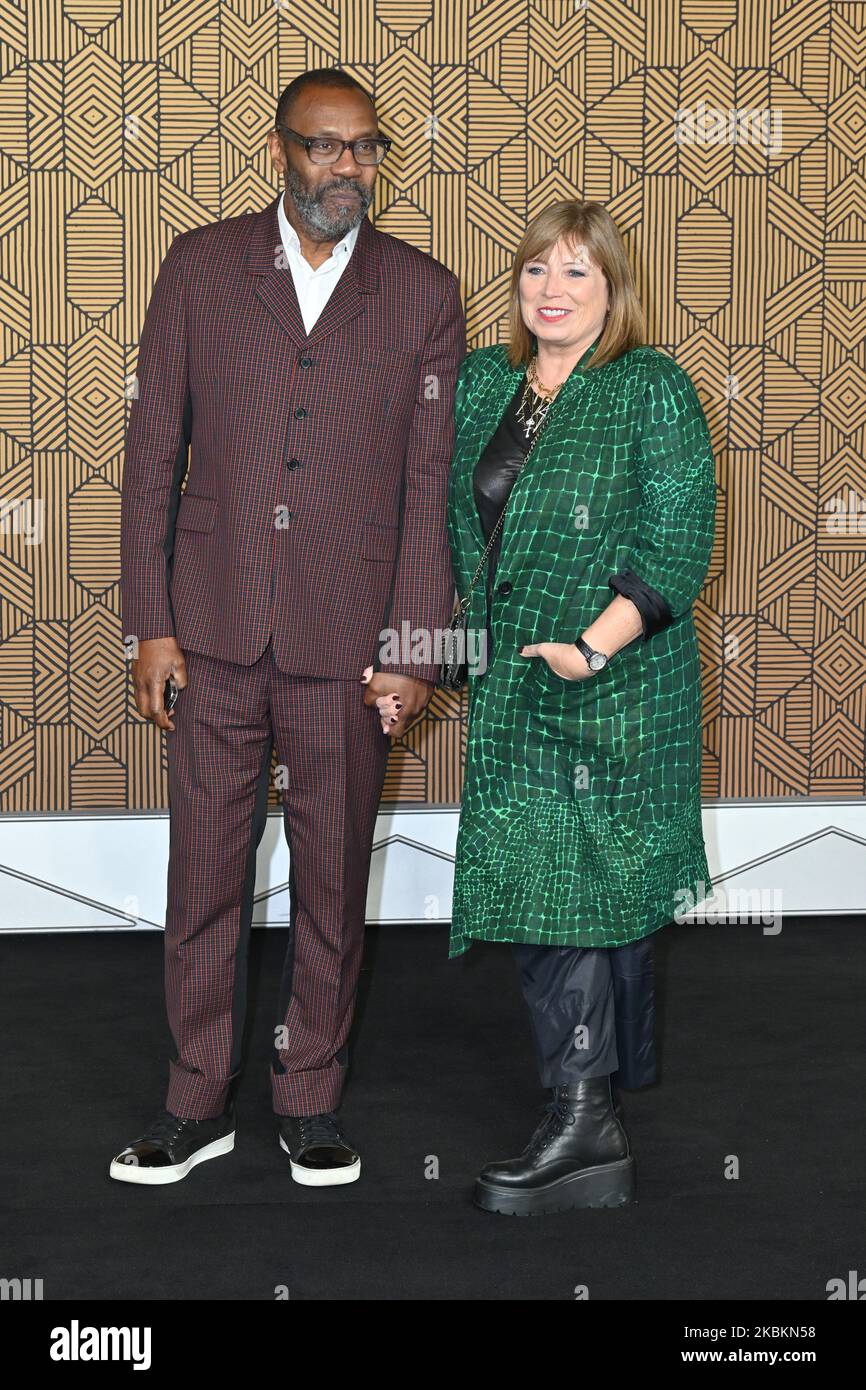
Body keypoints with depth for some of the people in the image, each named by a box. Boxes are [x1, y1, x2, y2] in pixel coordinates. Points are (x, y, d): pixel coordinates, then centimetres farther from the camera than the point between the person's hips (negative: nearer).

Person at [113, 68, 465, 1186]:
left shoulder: (423, 293, 3)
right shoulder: (200, 266, 5)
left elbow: (433, 483, 1)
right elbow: (153, 450, 5)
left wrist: (413, 650, -4)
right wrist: (148, 622, -1)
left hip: (347, 644, 0)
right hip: (214, 634, 1)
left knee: (332, 884, 8)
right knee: (204, 875, 6)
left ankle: (309, 1099, 24)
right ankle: (197, 1103, 21)